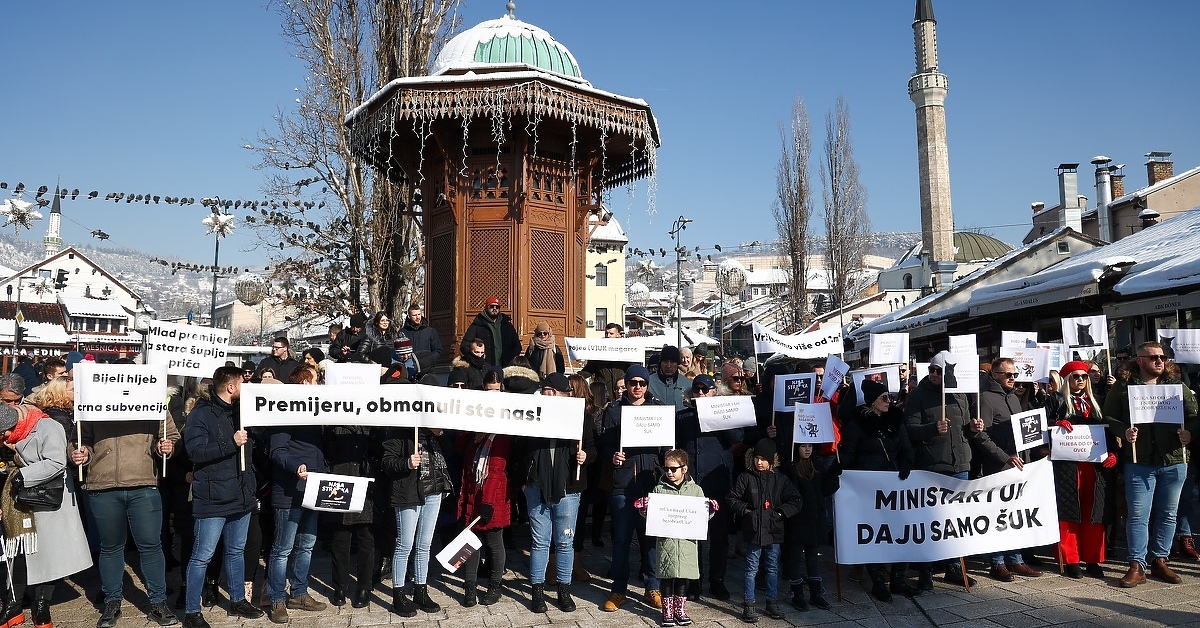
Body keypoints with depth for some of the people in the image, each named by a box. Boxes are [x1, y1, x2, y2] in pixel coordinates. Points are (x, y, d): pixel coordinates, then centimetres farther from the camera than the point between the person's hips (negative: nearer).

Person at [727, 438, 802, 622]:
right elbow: (732, 499, 4)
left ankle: (772, 603, 26)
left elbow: (795, 501, 3)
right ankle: (748, 606, 11)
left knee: (773, 569, 13)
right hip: (753, 531, -2)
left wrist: (781, 512, -7)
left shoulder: (780, 480, 2)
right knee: (751, 569, 3)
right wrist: (744, 509, -7)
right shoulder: (745, 478, -2)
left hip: (773, 531, 2)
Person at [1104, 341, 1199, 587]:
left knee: (1167, 514, 11)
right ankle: (1137, 565, 4)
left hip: (1174, 460, 3)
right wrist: (1124, 431, -17)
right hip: (1139, 461, -3)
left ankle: (1159, 560, 23)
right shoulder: (1123, 386, 1)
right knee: (1138, 515, -3)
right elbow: (1109, 417, 1)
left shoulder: (1177, 386, 10)